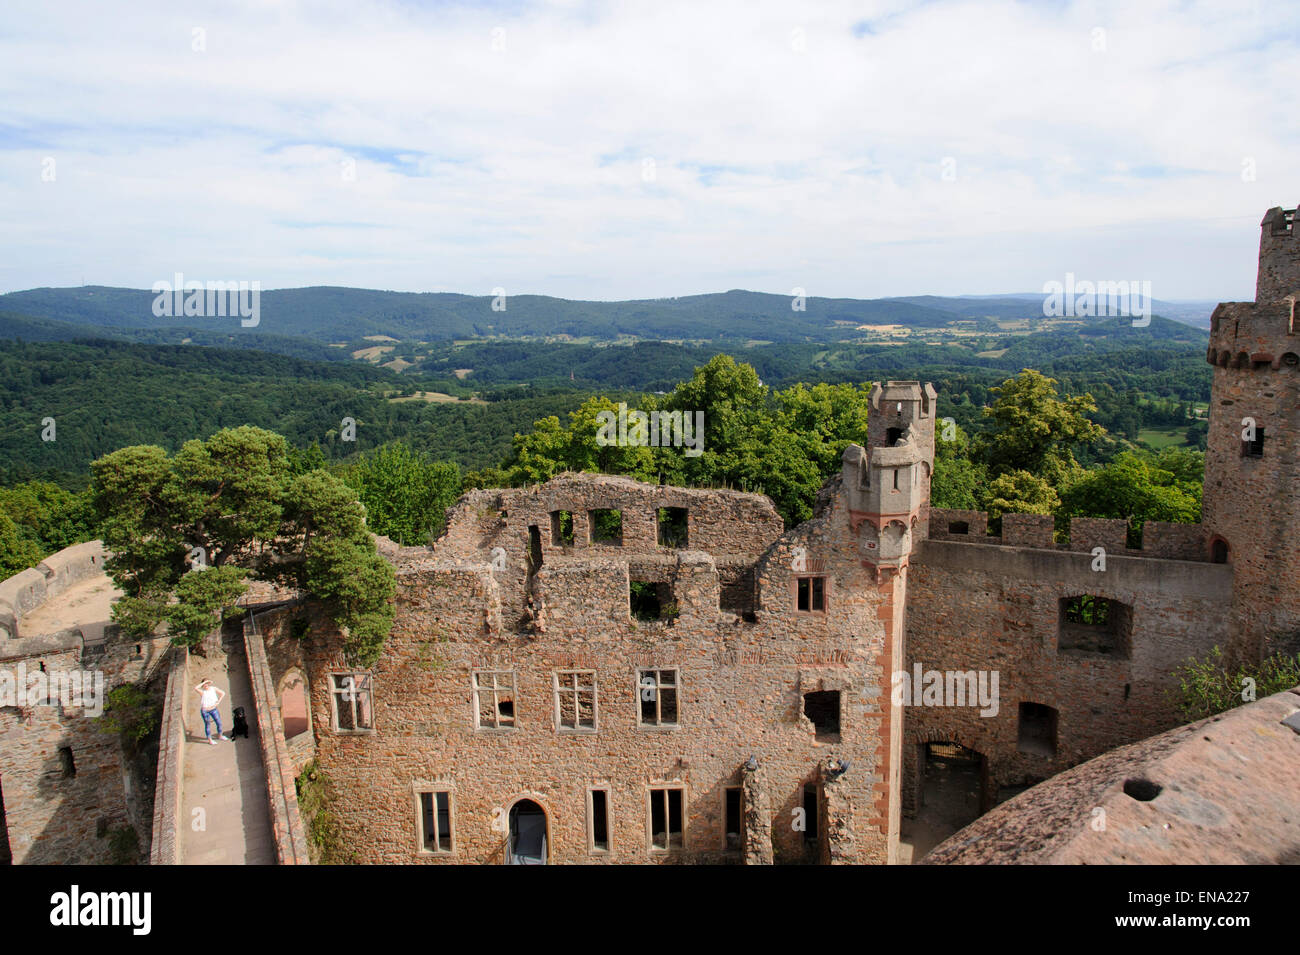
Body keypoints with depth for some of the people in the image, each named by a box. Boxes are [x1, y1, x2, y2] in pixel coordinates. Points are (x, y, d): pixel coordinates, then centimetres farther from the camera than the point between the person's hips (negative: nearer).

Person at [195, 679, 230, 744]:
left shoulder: (213, 689, -1)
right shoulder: (202, 692, -11)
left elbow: (223, 693, 4)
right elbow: (196, 688, -32)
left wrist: (218, 701, -6)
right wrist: (204, 682, -26)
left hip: (213, 709, 4)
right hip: (205, 711, -4)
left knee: (219, 723, 11)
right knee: (207, 725, 8)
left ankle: (220, 736, 35)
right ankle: (210, 740, 24)